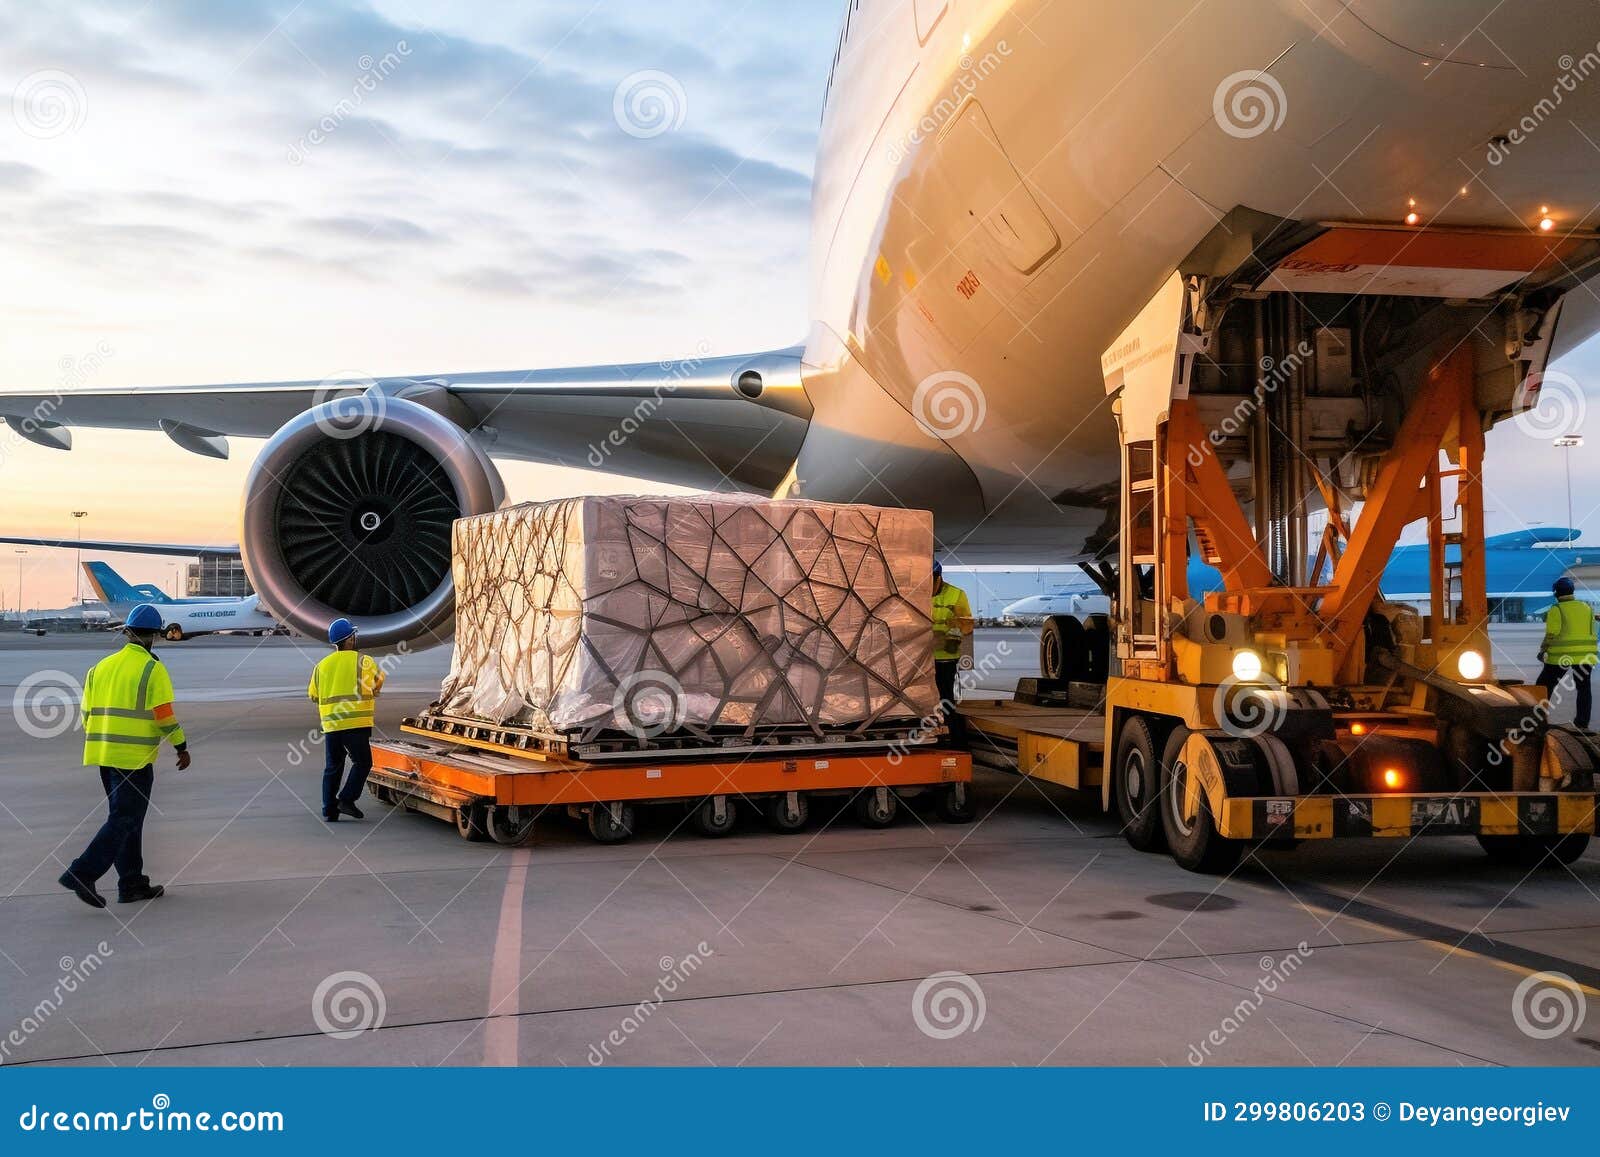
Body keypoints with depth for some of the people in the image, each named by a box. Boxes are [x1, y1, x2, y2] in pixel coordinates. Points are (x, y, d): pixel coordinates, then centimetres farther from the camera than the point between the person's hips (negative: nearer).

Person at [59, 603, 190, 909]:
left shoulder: (101, 666, 11)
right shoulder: (152, 668, -10)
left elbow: (87, 713, 13)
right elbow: (164, 714, -13)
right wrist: (182, 747, -2)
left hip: (104, 755, 7)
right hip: (134, 757, -7)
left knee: (125, 818, 15)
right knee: (123, 820, -4)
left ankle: (132, 883, 18)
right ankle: (82, 873, -13)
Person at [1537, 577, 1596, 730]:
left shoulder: (1556, 609, -9)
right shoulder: (1586, 608, 7)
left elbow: (1551, 635, -12)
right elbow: (1591, 633, 10)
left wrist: (1542, 651, 0)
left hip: (1562, 656, -5)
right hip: (1585, 655, 5)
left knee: (1545, 685, 6)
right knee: (1584, 688, 14)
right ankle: (1582, 723, 12)